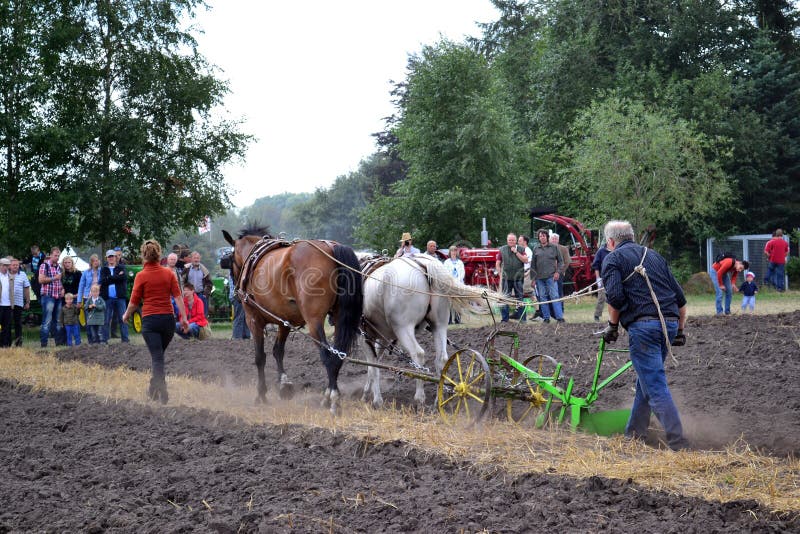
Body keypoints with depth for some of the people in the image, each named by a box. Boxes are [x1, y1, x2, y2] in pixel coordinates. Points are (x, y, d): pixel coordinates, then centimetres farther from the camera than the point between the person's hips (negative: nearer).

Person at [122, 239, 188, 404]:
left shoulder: (141, 276, -6)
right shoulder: (168, 273, 2)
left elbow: (134, 302, -1)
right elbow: (178, 296, -3)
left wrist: (126, 316, 16)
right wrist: (184, 318, -1)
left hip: (150, 320, -3)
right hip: (168, 318, 3)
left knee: (157, 357, -4)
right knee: (159, 355, 20)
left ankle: (162, 394, -16)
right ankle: (154, 389, 28)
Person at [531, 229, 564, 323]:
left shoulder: (554, 247, 6)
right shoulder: (536, 250, 12)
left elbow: (560, 261, 8)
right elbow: (533, 265, 14)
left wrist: (558, 272, -5)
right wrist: (533, 278, 8)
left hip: (551, 277, -3)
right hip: (539, 278, 3)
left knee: (554, 296, -8)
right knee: (542, 297, 5)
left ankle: (559, 317, -10)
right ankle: (546, 318, 11)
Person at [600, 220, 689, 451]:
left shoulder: (613, 258, 6)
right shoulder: (653, 255, 24)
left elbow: (615, 297, -10)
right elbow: (680, 297, 21)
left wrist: (613, 325, 4)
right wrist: (680, 330, 28)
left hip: (643, 325, -7)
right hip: (670, 323, 7)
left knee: (655, 387, -8)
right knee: (647, 379, 21)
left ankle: (678, 444, -15)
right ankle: (634, 433, 29)